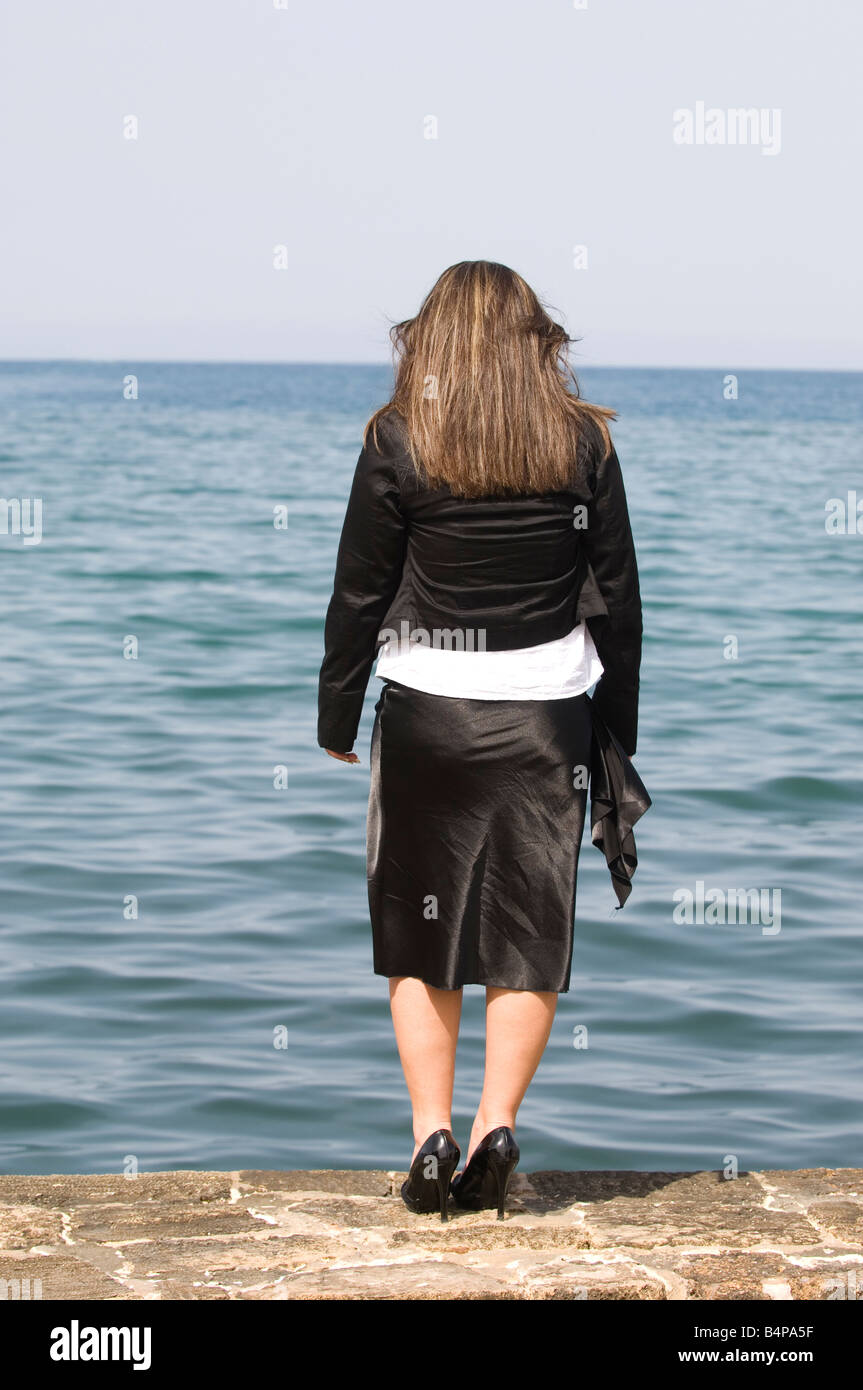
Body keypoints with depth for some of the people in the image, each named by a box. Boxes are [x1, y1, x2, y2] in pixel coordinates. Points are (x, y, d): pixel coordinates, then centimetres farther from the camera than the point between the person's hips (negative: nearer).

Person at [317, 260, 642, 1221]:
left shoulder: (399, 438, -5)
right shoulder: (583, 442, 0)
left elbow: (360, 592, -3)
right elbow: (617, 596, 4)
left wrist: (336, 719, 8)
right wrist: (618, 732, 13)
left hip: (427, 711, -1)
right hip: (547, 714, 1)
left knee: (417, 932, 9)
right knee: (530, 932, 9)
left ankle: (432, 1133, 2)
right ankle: (496, 1125, -1)